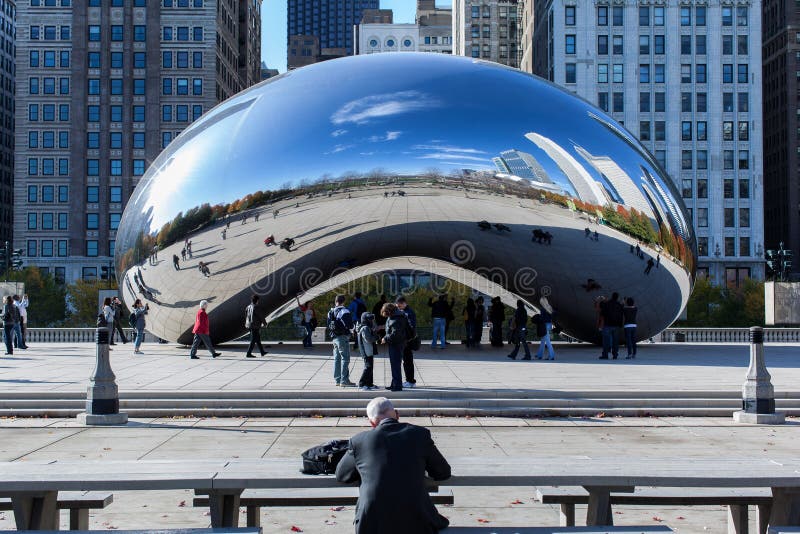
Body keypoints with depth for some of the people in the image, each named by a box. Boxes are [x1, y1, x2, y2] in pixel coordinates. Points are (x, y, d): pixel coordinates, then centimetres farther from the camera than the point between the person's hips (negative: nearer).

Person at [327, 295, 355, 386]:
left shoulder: (331, 312, 10)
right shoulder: (344, 311, -14)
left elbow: (329, 326, 15)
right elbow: (349, 325, -18)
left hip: (334, 337, 8)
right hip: (343, 337, -8)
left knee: (337, 358, 13)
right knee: (345, 359, -4)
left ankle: (337, 379, 18)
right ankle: (344, 380, -6)